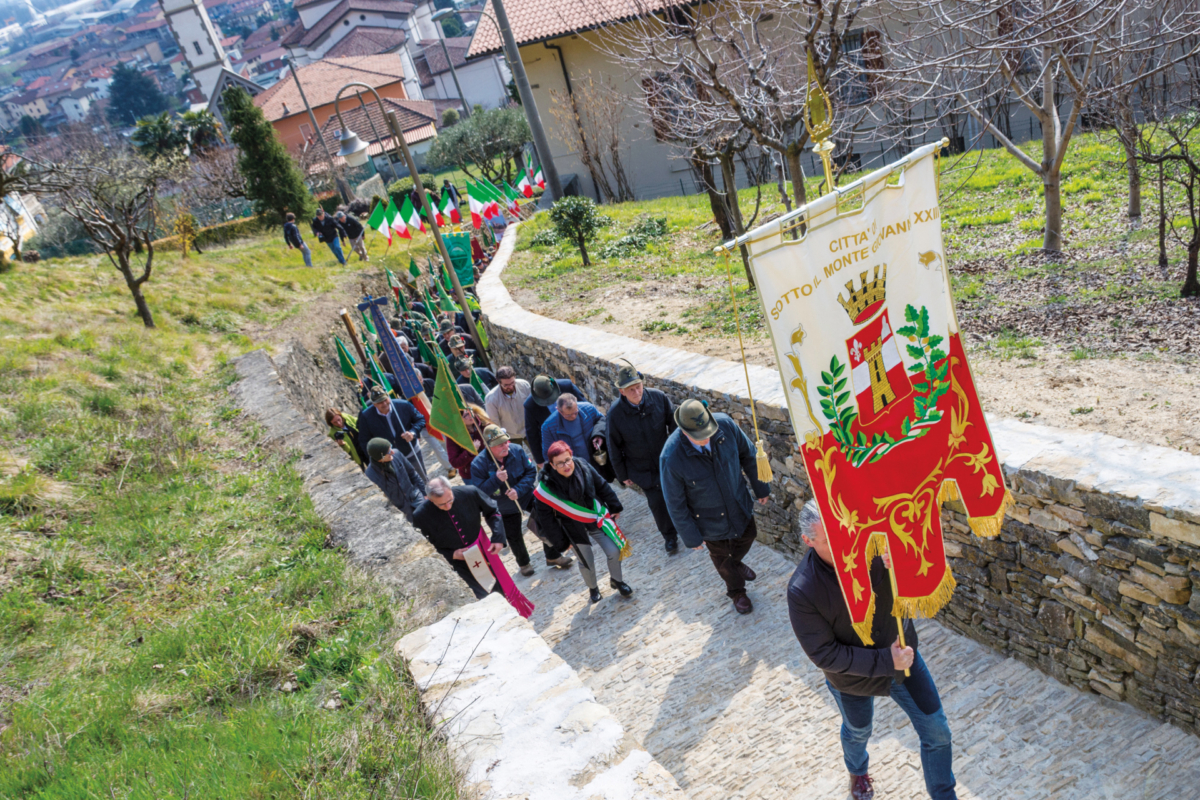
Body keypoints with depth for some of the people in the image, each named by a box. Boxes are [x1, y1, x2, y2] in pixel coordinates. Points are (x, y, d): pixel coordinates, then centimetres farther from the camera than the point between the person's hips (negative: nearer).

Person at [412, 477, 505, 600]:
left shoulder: (470, 493, -23)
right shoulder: (421, 515, -26)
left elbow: (492, 512, -5)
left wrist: (498, 538, -16)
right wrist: (451, 555, -20)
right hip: (458, 562, -2)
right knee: (483, 595, 10)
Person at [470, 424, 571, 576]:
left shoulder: (517, 450, -20)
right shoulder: (478, 464, -25)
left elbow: (531, 471, -15)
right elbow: (479, 491, -24)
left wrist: (519, 490, -29)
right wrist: (496, 479, -39)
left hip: (527, 495, 1)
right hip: (506, 506, -1)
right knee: (514, 537, 11)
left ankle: (553, 556, 23)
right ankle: (524, 563, 41)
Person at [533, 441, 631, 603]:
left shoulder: (583, 467, -16)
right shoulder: (547, 485, -24)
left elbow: (603, 487, 0)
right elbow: (545, 517, -14)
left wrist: (614, 507, 6)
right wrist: (561, 541, -10)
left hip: (597, 519, 3)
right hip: (574, 528, -3)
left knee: (614, 551, 5)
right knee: (587, 562, 10)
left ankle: (616, 580, 35)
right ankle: (592, 588, 42)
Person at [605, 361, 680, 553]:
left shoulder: (658, 397, -19)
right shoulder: (615, 413, -22)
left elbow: (673, 425, -4)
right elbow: (614, 447, -9)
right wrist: (622, 475, -2)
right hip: (642, 469, -1)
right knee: (656, 503, 10)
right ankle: (669, 536, 37)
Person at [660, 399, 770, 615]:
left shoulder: (725, 424, -28)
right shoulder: (671, 458, -37)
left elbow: (748, 454, -7)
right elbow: (675, 504, -21)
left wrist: (761, 488, 4)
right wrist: (691, 537, -11)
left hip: (739, 503, 3)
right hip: (711, 520, -3)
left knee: (748, 536, 29)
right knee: (721, 556, 23)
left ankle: (735, 563, 66)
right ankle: (736, 591, 56)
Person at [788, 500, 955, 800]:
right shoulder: (802, 590, -32)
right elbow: (825, 654, -26)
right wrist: (884, 661, -28)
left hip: (903, 653, 1)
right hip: (853, 679, -1)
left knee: (937, 731, 14)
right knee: (858, 732, 29)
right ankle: (857, 772, 64)